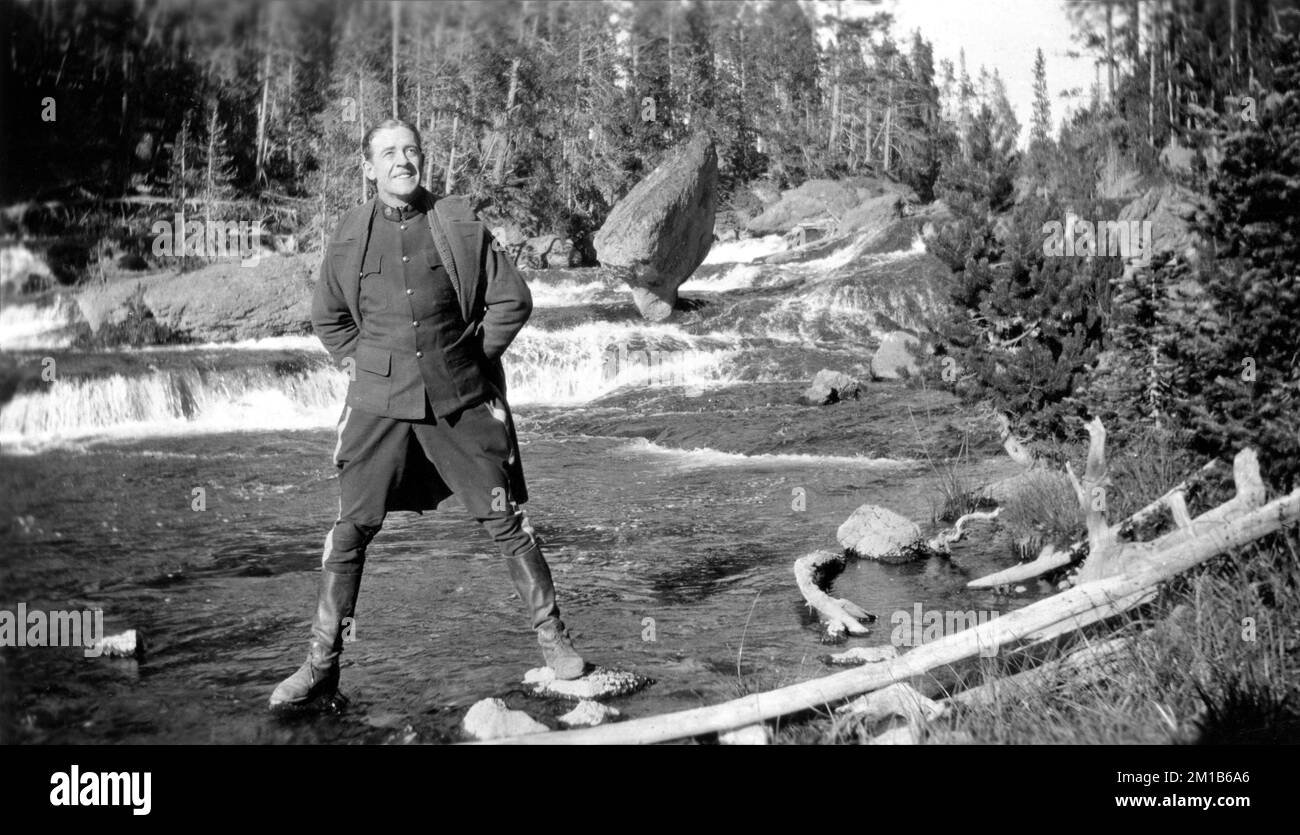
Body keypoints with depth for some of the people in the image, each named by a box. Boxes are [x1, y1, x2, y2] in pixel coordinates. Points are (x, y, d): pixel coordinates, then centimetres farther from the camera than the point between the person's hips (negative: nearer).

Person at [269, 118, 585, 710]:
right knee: (351, 529, 1)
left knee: (505, 520, 3)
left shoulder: (460, 225, -1)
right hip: (380, 406, 1)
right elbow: (326, 318, 18)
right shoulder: (351, 235, 3)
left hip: (462, 401, -1)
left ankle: (552, 637, 18)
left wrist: (471, 358, 3)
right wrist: (362, 367, 8)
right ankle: (321, 666, 12)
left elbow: (512, 300, 5)